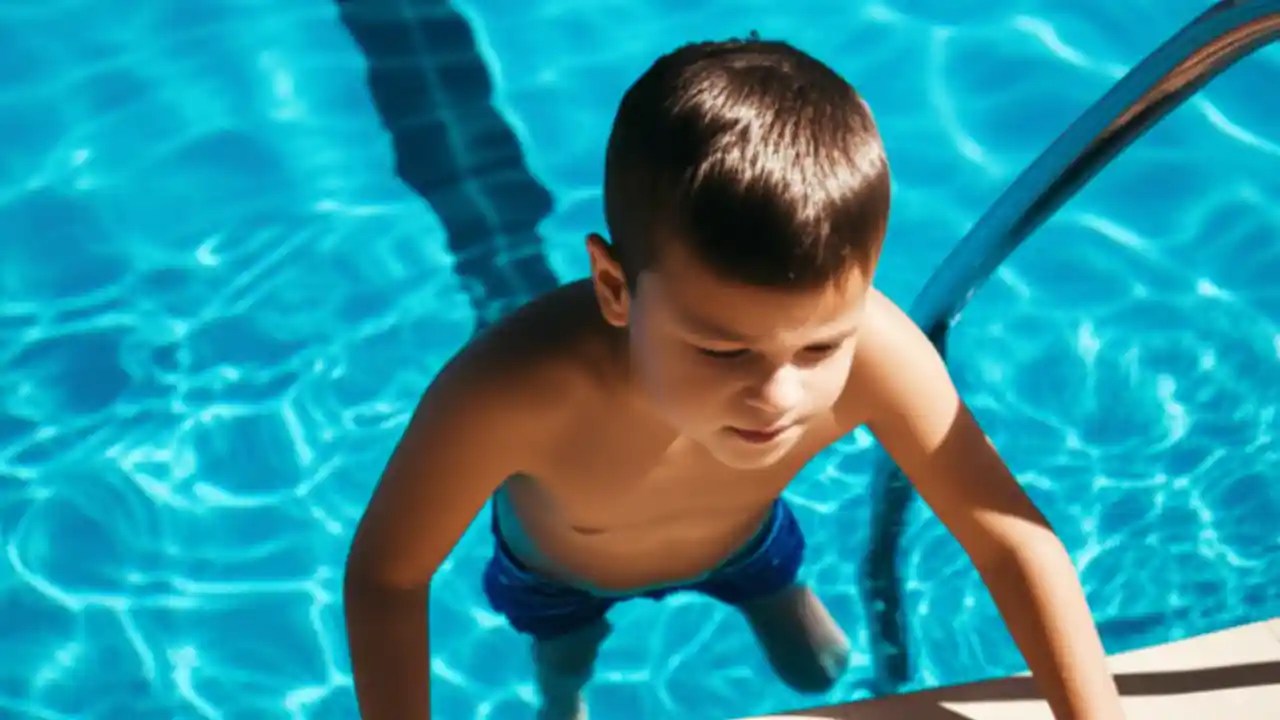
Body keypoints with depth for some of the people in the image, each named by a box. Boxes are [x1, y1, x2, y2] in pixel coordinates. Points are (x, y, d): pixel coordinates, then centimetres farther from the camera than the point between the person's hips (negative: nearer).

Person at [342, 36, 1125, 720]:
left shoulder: (873, 349, -42)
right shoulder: (513, 389, -50)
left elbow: (1016, 542, -30)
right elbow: (385, 574, -33)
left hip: (744, 534, 2)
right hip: (560, 564, -1)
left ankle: (772, 594, 57)